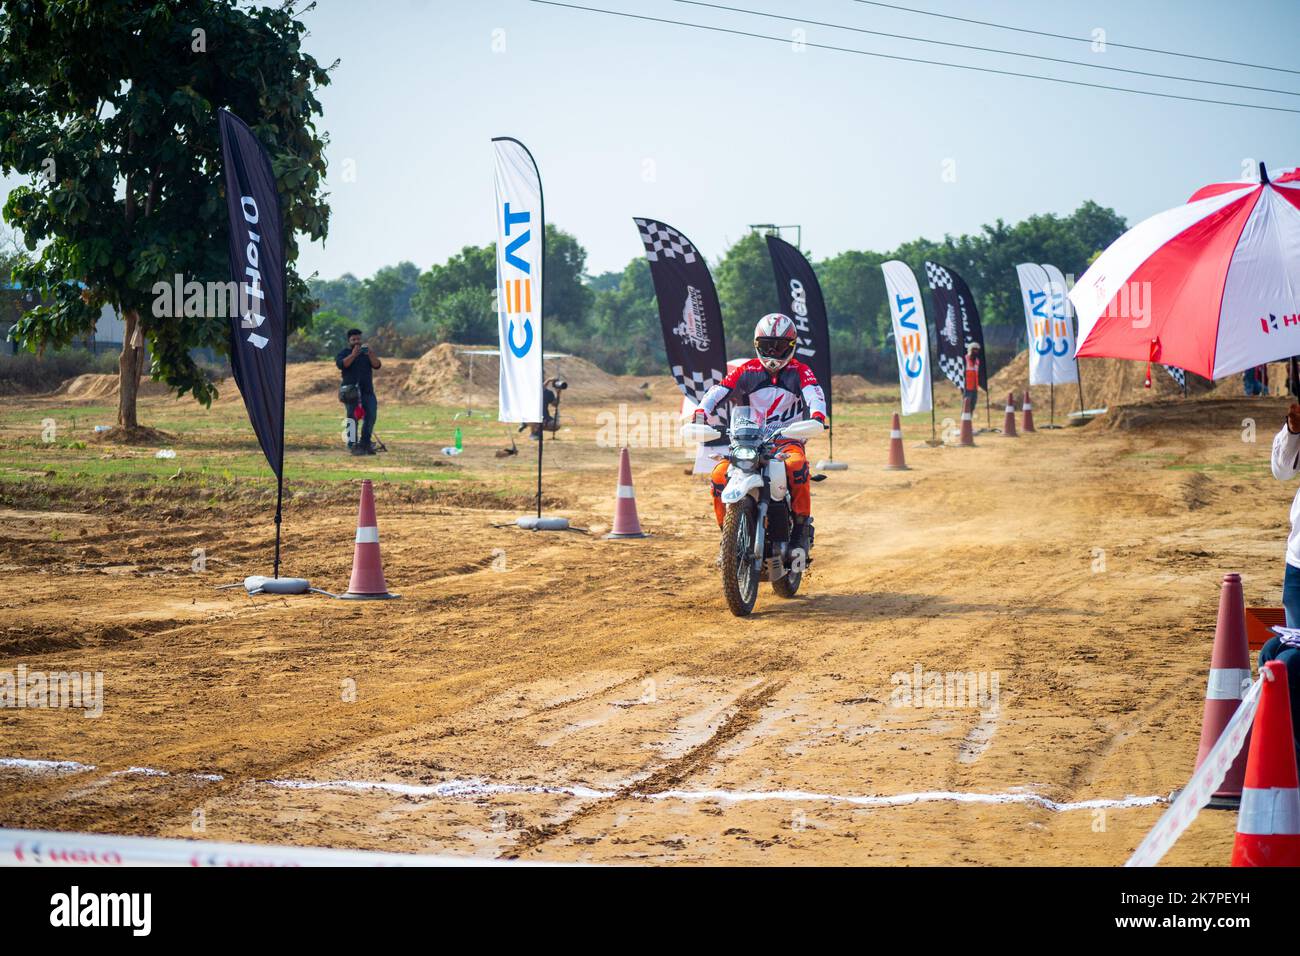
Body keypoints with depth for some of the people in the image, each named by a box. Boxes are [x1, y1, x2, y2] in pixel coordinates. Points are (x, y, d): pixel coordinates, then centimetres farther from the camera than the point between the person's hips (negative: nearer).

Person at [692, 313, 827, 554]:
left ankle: (800, 527, -25)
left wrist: (817, 415, -37)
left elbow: (813, 393, -14)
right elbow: (719, 390, -2)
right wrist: (701, 411, -22)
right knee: (719, 475, -21)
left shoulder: (799, 371, 4)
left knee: (796, 464, -37)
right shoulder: (746, 371, 9)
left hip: (788, 441, -2)